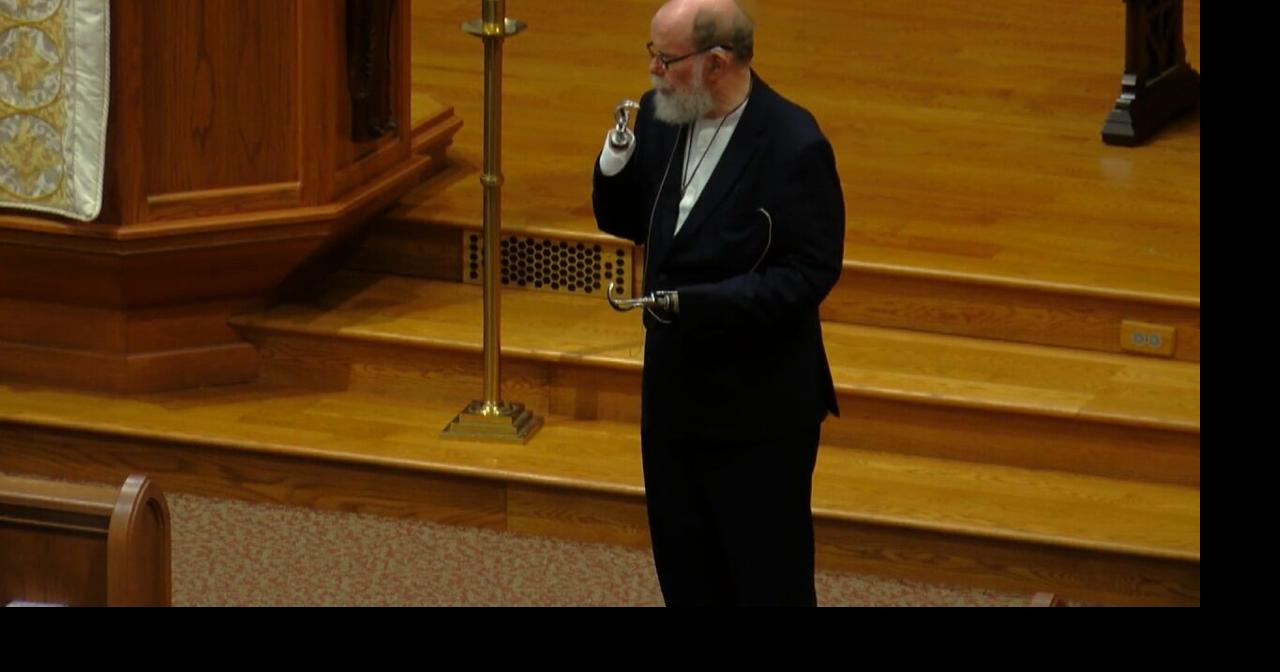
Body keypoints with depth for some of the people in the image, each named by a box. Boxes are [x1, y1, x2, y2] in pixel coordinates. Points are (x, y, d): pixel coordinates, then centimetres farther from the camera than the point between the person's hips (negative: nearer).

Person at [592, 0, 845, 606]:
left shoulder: (793, 146, -21)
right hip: (675, 391, 7)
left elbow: (810, 273, -20)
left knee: (767, 578, 4)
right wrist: (615, 164, -11)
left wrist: (694, 301, -26)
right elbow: (623, 224, 10)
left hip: (759, 405, -7)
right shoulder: (659, 117, -1)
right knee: (685, 576, 17)